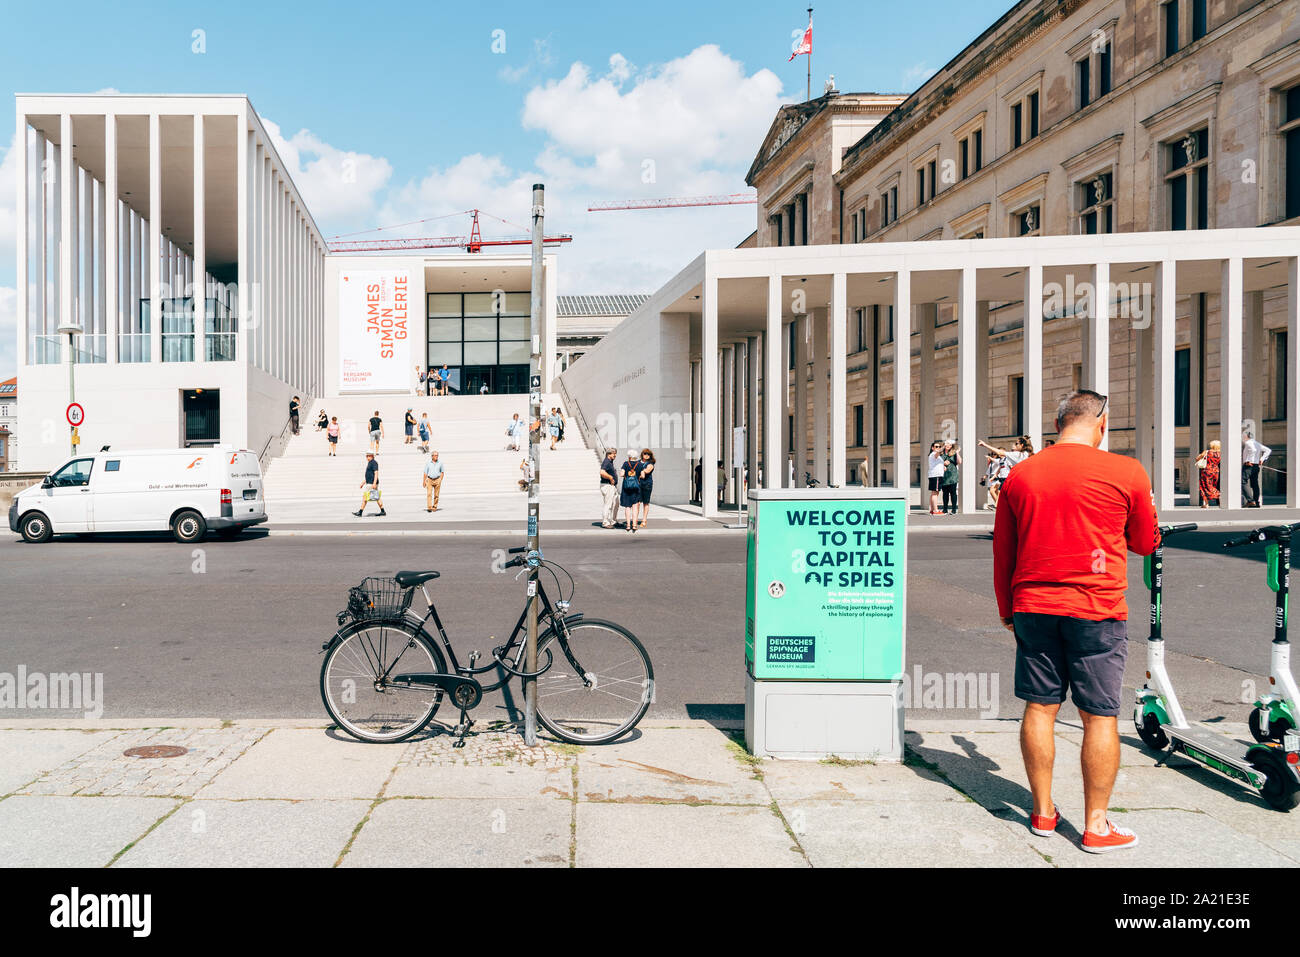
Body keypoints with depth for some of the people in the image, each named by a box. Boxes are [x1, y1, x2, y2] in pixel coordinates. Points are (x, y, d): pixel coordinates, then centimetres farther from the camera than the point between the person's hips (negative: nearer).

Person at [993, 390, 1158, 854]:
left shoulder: (1020, 475, 3)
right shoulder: (1126, 472, -6)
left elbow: (1001, 551, 10)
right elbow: (1146, 543, 8)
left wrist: (1007, 608, 20)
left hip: (1033, 607, 3)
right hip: (1097, 610, -3)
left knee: (1040, 708, 11)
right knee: (1100, 716, 6)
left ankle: (1042, 811, 21)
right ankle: (1096, 825, 13)